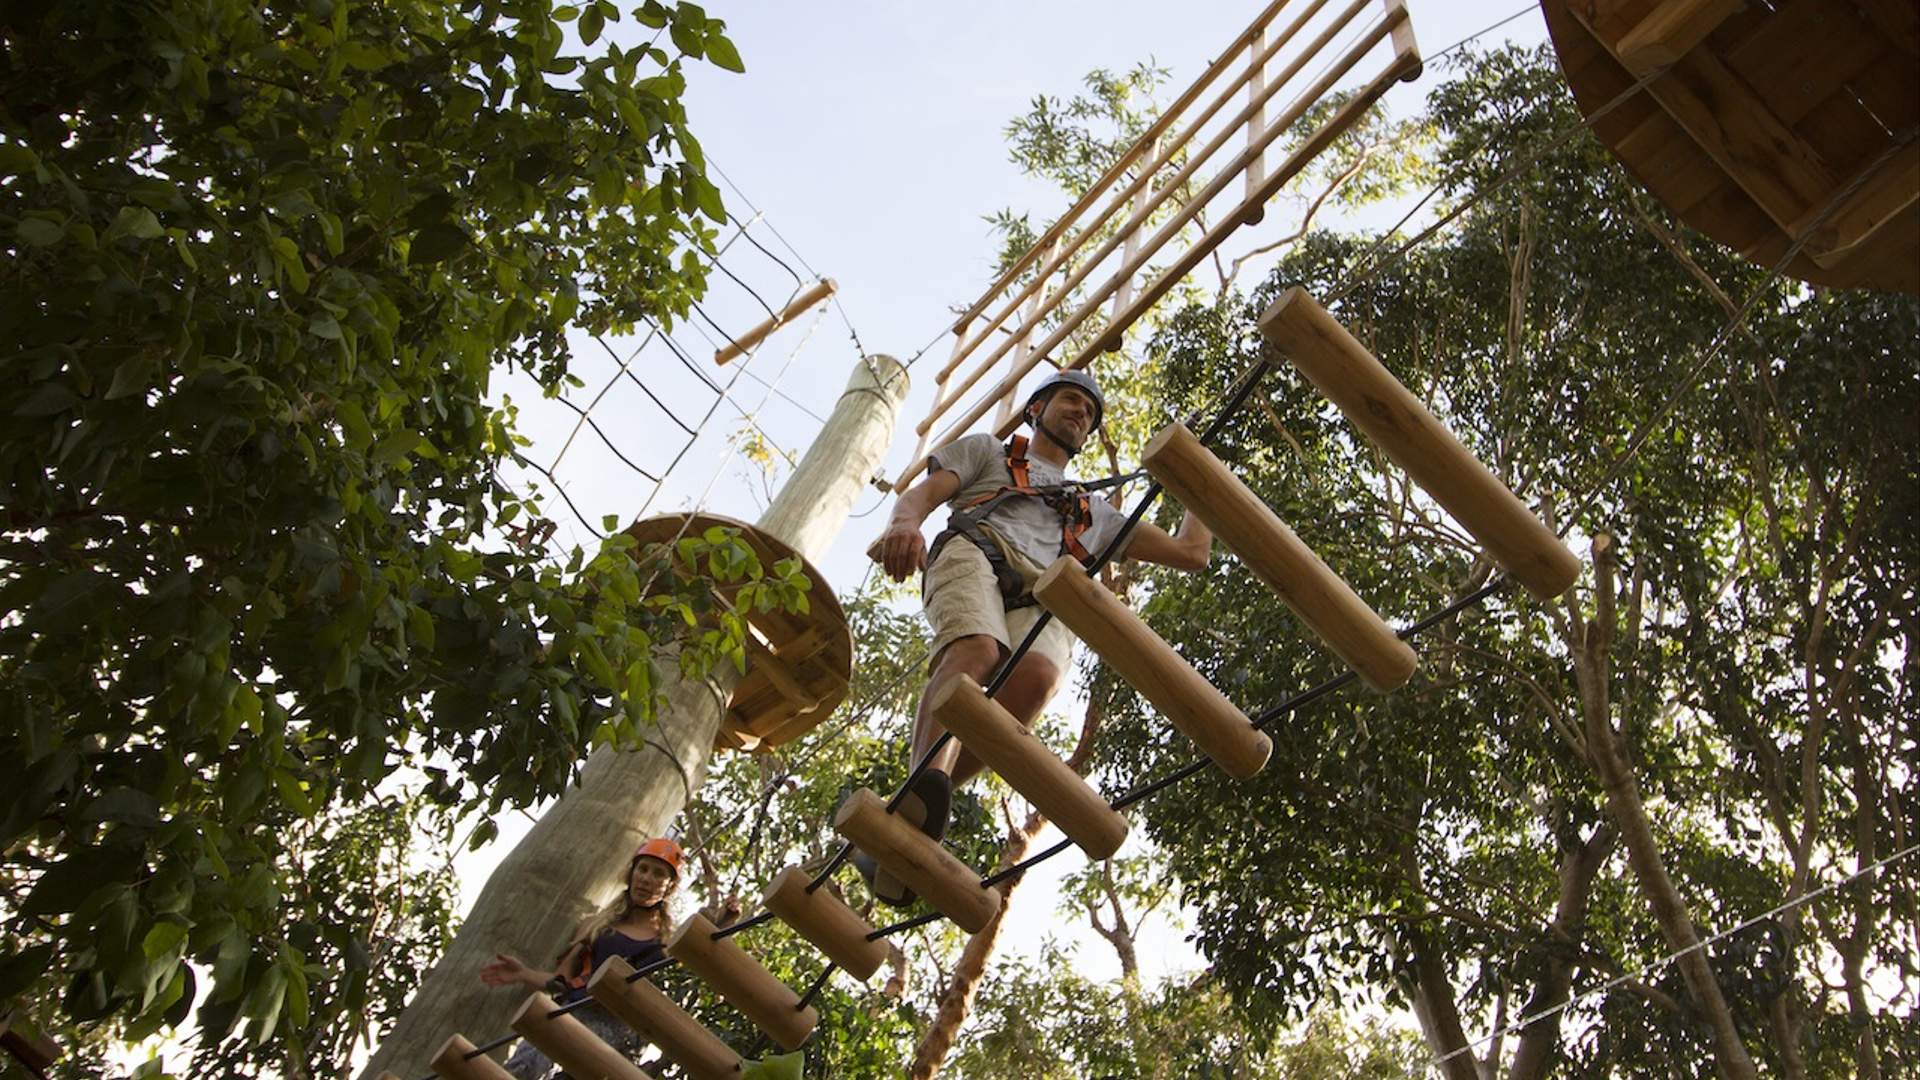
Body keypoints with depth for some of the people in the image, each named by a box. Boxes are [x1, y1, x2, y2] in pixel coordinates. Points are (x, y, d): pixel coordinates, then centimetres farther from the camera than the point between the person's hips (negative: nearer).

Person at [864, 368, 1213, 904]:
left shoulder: (1094, 512, 43)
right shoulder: (987, 450, 35)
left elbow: (1191, 552, 42)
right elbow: (921, 494, 15)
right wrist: (904, 522, -9)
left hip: (1044, 599, 2)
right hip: (976, 552, -1)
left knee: (1039, 674, -36)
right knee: (977, 649, -38)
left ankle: (906, 819, -44)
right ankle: (928, 786, -64)